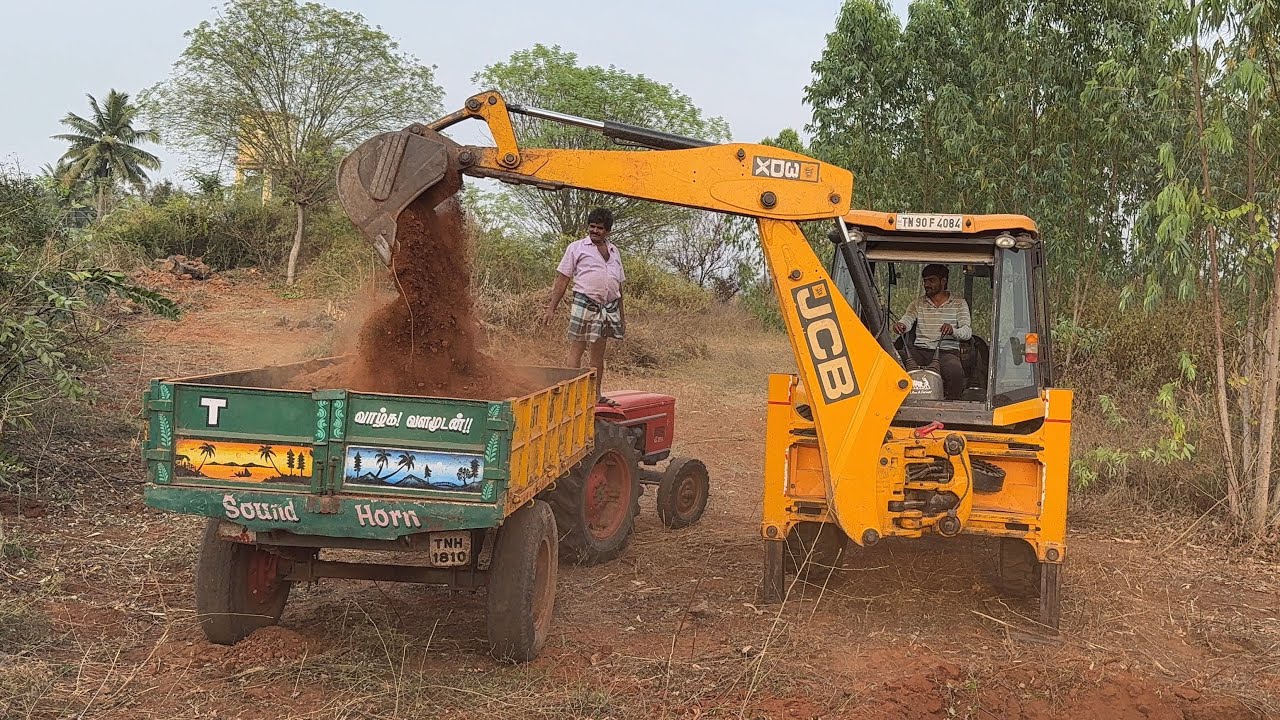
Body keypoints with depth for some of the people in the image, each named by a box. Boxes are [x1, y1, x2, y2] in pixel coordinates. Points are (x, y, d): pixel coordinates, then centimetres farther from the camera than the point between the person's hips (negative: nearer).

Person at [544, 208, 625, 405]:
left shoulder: (614, 251, 17)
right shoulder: (577, 248, 3)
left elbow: (618, 284, 23)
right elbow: (562, 279, 0)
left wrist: (622, 313, 20)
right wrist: (552, 308, -7)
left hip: (609, 307, 5)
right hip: (584, 305, -5)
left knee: (599, 353, 12)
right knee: (576, 349, -5)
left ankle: (597, 394, 19)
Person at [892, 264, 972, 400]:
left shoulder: (959, 304, 11)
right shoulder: (917, 303, 18)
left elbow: (967, 332, 0)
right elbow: (907, 320, -2)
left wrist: (953, 331, -25)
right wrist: (900, 325, -29)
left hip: (947, 351, -2)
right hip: (920, 350, 2)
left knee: (956, 372, -36)